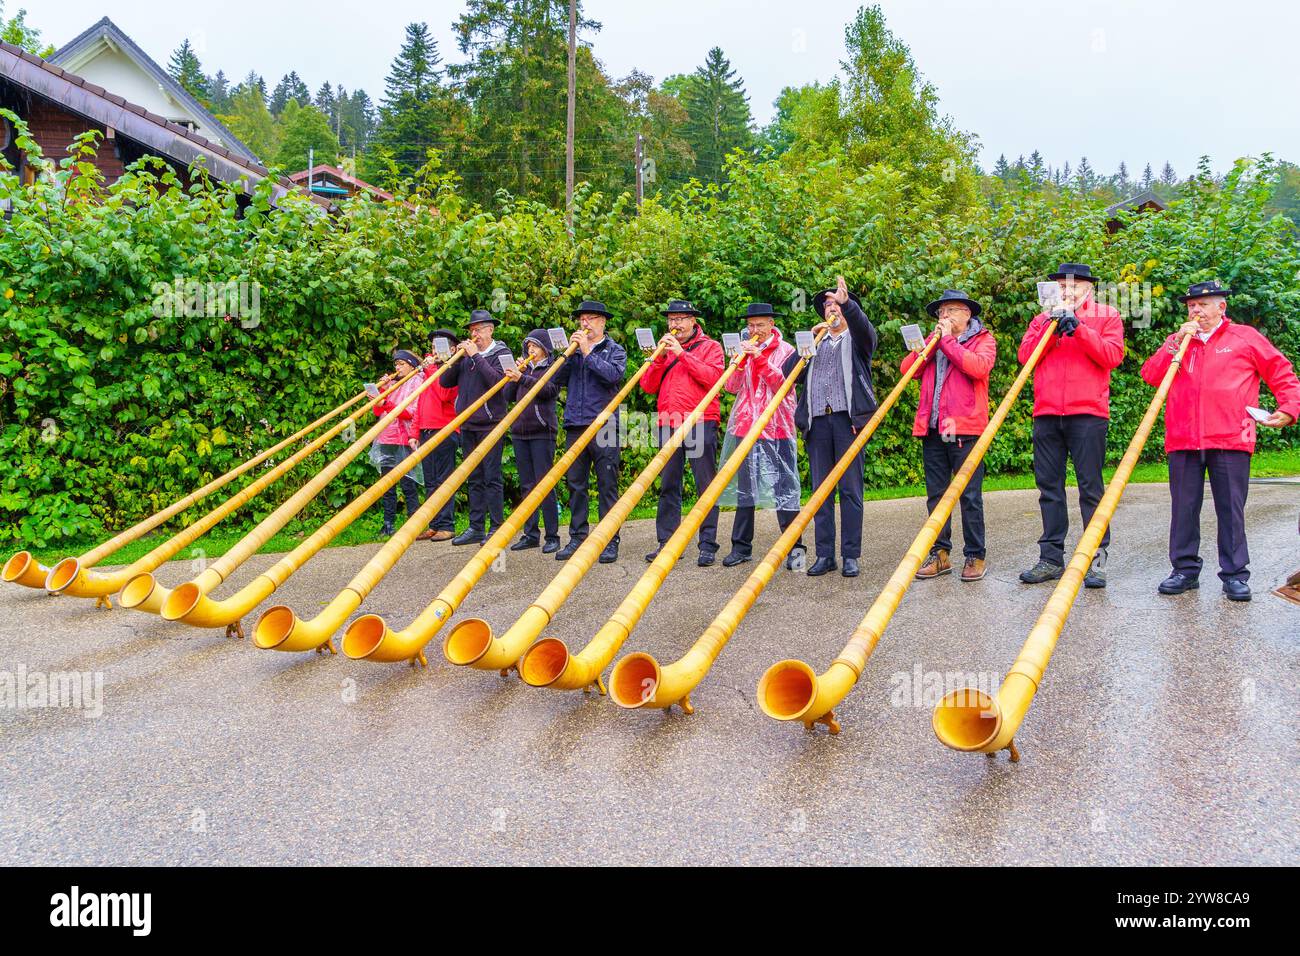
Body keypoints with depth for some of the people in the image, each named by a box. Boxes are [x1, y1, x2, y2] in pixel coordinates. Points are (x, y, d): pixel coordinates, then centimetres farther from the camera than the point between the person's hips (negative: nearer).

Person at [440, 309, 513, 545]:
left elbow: (497, 380, -19)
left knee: (492, 477, -4)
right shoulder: (467, 354, 13)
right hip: (467, 426, 6)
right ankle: (476, 528, 14)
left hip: (489, 424, -6)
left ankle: (496, 528, 0)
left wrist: (476, 357, -16)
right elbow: (445, 381, 7)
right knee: (474, 479, 9)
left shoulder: (500, 353, -1)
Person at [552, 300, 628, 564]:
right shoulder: (574, 350, 17)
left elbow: (614, 374, -13)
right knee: (575, 485, 7)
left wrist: (588, 353, -9)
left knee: (607, 485, -1)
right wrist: (570, 352, -3)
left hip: (603, 426, -4)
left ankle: (610, 541, 2)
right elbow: (558, 379, 7)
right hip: (575, 426, 4)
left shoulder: (614, 350, 6)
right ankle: (578, 537, 14)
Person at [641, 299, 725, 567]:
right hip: (668, 424, 5)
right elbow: (648, 386, 10)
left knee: (706, 485, -4)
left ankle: (708, 545, -1)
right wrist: (660, 357, -3)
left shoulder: (710, 347, 7)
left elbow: (712, 378, -11)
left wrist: (683, 354, -11)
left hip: (701, 424, -5)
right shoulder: (664, 349, 20)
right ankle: (667, 542, 12)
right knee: (668, 486, 6)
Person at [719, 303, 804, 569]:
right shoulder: (745, 349, 13)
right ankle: (741, 546, 15)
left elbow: (783, 385, -10)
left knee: (783, 487, -4)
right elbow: (732, 387, 6)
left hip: (776, 428, -4)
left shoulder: (785, 350, 2)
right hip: (745, 427, 4)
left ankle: (795, 548, 3)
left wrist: (760, 359, -17)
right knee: (744, 487, 8)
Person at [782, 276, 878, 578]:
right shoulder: (816, 343, 23)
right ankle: (824, 555, 7)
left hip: (848, 418, -3)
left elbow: (866, 330, -13)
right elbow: (788, 372, 10)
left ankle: (850, 556, 1)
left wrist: (847, 302, -30)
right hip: (817, 421, 3)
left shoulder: (857, 339, 13)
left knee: (850, 489, -3)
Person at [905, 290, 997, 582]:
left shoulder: (983, 339, 7)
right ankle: (940, 553, 15)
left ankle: (974, 556, 5)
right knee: (936, 495, 8)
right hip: (932, 428, 5)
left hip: (965, 428, -5)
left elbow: (978, 367, -15)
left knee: (970, 495, -3)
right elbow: (906, 368, 8)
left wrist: (948, 341, -9)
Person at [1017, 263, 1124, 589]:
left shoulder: (1107, 315, 10)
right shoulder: (1042, 319, 19)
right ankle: (1051, 558, 11)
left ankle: (1097, 558, 1)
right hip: (1046, 414, 4)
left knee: (1091, 486, -3)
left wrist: (1079, 328, -11)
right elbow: (1025, 355, 4)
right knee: (1049, 486, 5)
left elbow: (1112, 355, -5)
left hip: (1087, 412, -3)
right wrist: (1051, 328, -6)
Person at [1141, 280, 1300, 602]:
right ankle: (1185, 570, 14)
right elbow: (1150, 376, 3)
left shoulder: (1245, 337, 11)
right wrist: (1177, 342, -4)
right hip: (1183, 442, 2)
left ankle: (1235, 575, 8)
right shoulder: (1177, 341, 18)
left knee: (1231, 509, 1)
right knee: (1184, 508, 5)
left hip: (1230, 441, -2)